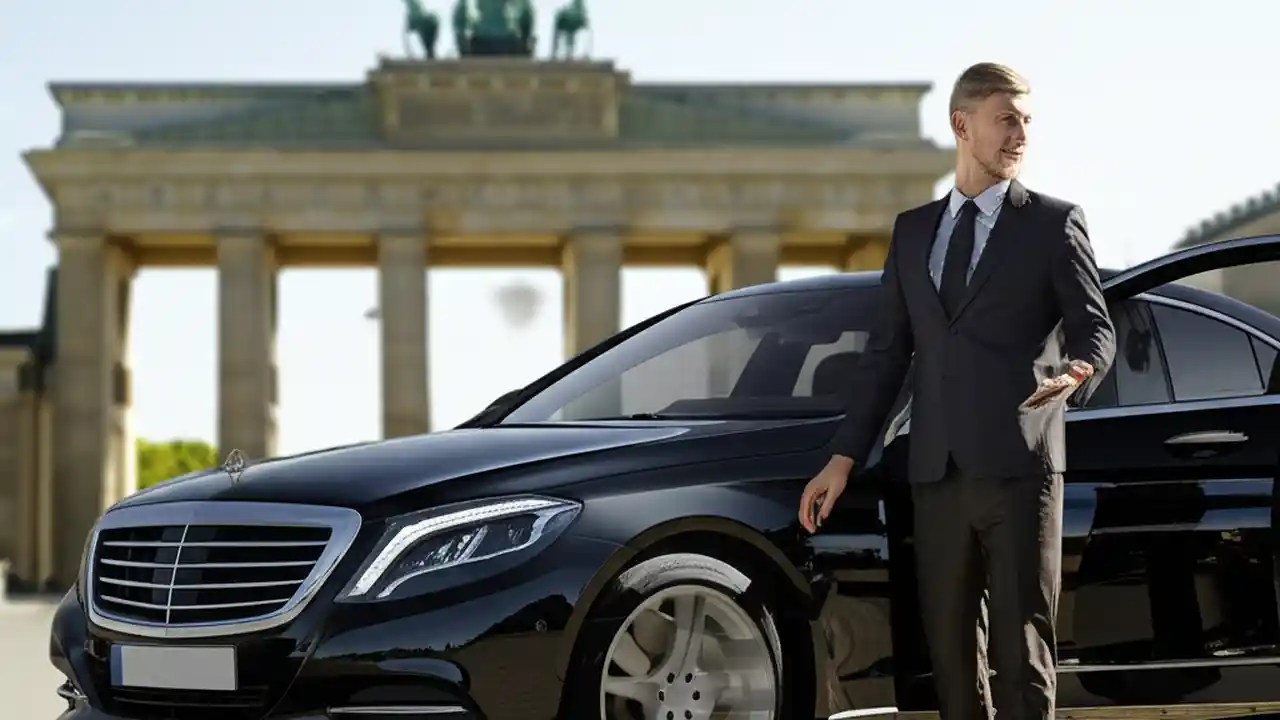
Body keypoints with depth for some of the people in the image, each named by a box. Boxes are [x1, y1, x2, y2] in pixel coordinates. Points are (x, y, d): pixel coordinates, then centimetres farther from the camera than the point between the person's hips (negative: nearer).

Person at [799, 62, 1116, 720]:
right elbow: (886, 352, 17)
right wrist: (843, 458, 10)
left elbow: (1094, 324, 0)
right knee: (950, 648, 8)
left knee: (1021, 646, -5)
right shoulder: (912, 230, 17)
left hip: (1019, 467, -4)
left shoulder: (1054, 223, 6)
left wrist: (1078, 370, -24)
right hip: (937, 471, 4)